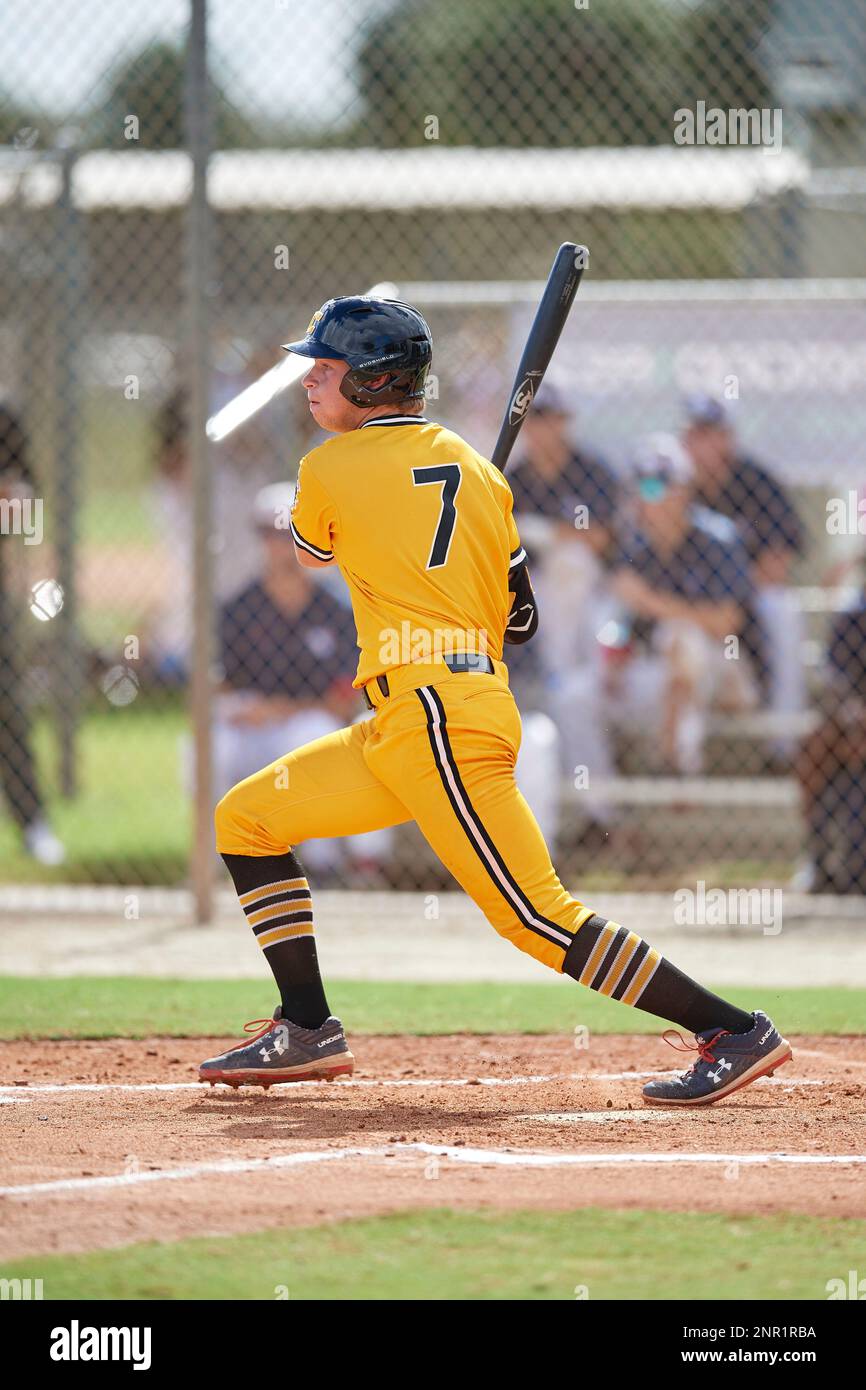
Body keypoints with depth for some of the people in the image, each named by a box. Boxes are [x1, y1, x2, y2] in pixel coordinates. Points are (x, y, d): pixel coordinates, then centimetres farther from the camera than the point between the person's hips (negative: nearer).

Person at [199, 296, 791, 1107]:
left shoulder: (330, 470, -4)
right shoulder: (477, 471, 14)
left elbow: (309, 553, 20)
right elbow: (521, 620, 16)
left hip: (438, 721, -9)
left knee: (540, 920, -12)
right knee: (246, 820, 15)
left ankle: (735, 1032, -13)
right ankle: (307, 1032, 14)